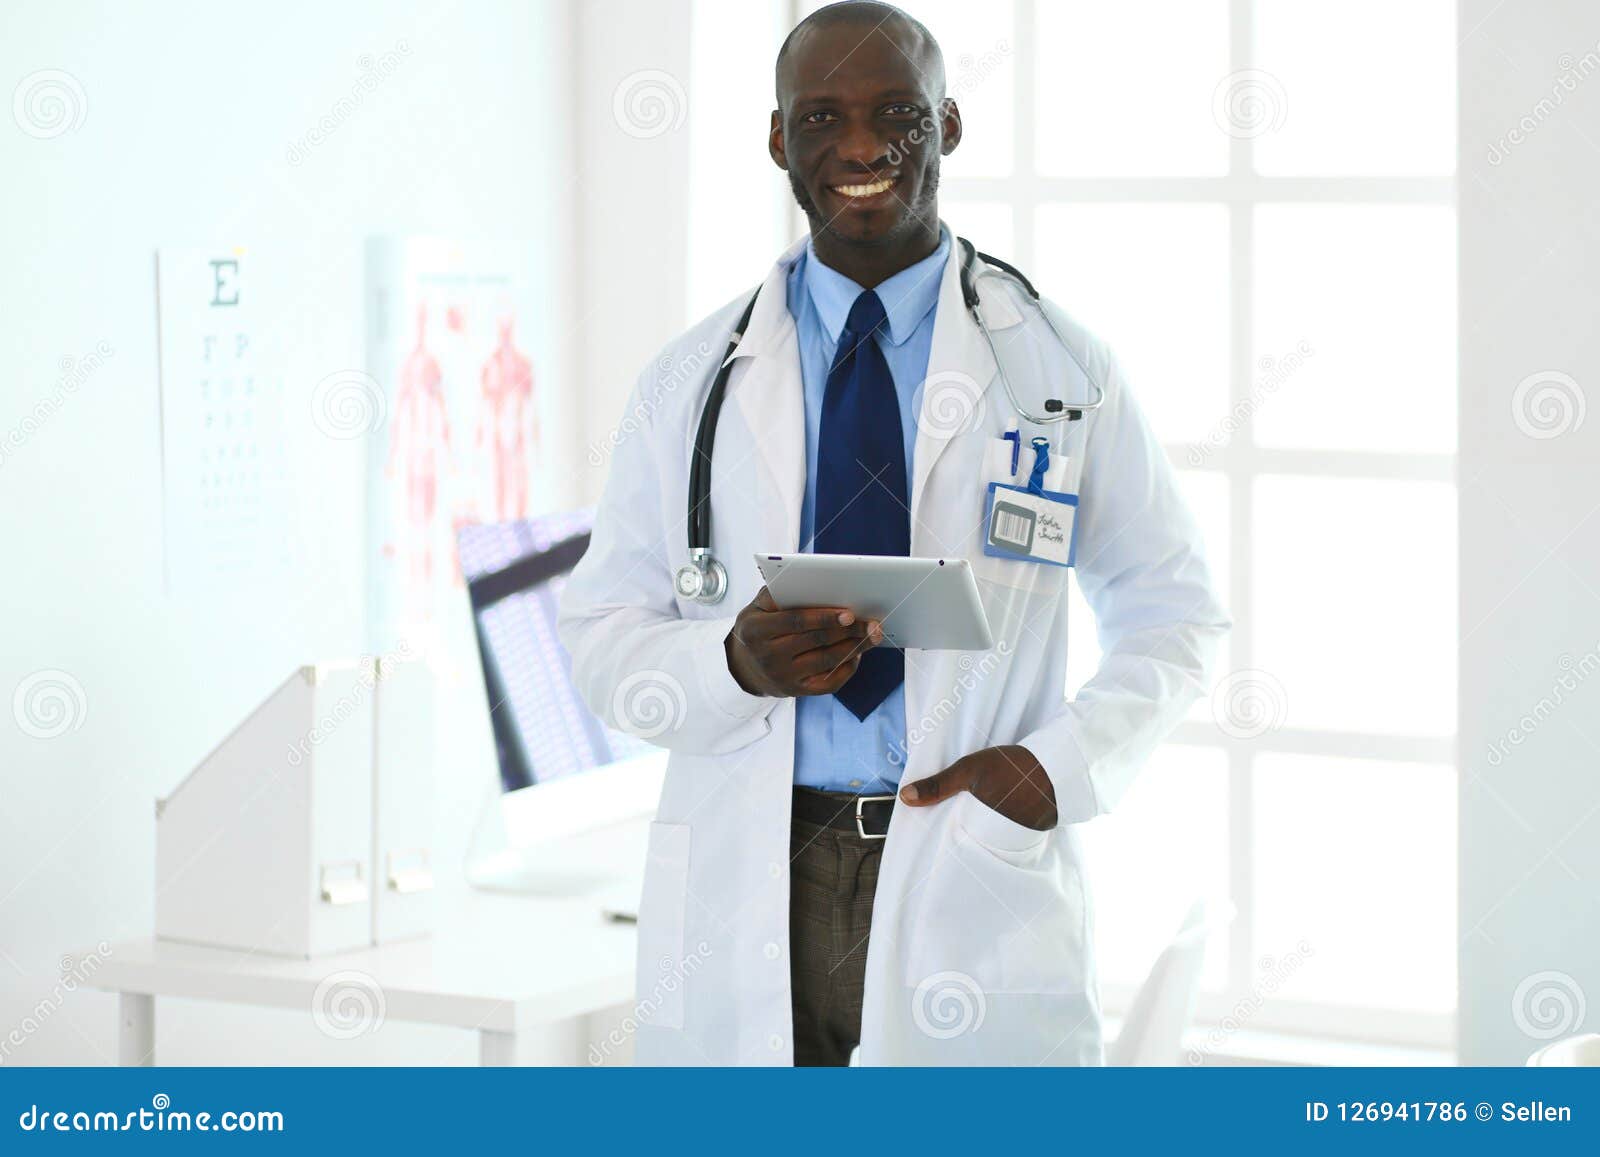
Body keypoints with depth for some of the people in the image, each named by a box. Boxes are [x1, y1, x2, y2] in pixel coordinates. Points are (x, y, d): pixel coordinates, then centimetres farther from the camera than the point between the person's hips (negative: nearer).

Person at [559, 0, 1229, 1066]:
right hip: (748, 899, 1)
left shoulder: (1062, 370, 5)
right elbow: (602, 638, 7)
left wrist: (1066, 762, -8)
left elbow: (1174, 612, 10)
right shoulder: (692, 381, 8)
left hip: (974, 891, -1)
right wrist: (736, 664, -15)